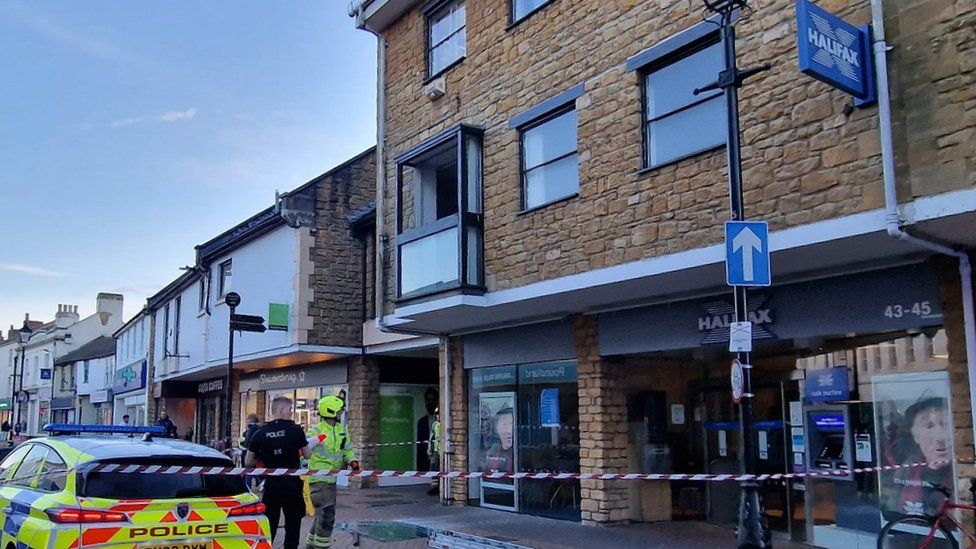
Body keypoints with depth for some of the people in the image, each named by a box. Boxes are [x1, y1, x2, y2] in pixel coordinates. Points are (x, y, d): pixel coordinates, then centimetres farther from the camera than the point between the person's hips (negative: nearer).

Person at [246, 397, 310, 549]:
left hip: (271, 485, 2)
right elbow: (307, 454, 2)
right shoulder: (296, 430, -9)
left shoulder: (259, 433, -3)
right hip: (293, 485, -2)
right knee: (292, 525, 10)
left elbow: (248, 462, 5)